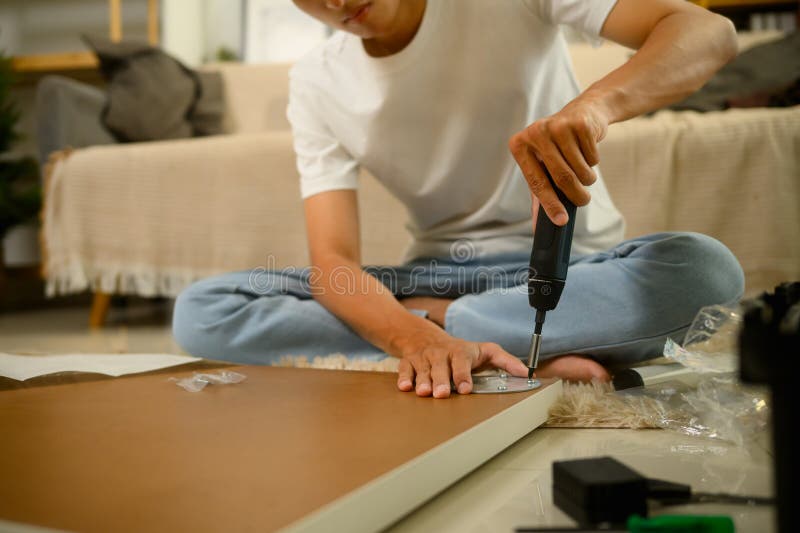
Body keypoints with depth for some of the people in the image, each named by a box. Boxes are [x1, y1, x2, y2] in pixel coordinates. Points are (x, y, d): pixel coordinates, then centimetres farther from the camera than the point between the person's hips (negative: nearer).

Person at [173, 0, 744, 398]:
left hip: (564, 266, -2)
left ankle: (430, 320, -21)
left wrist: (596, 103, -43)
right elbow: (332, 264, -13)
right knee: (199, 312, -18)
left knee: (708, 269, -34)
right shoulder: (317, 86, -3)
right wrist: (417, 339, -36)